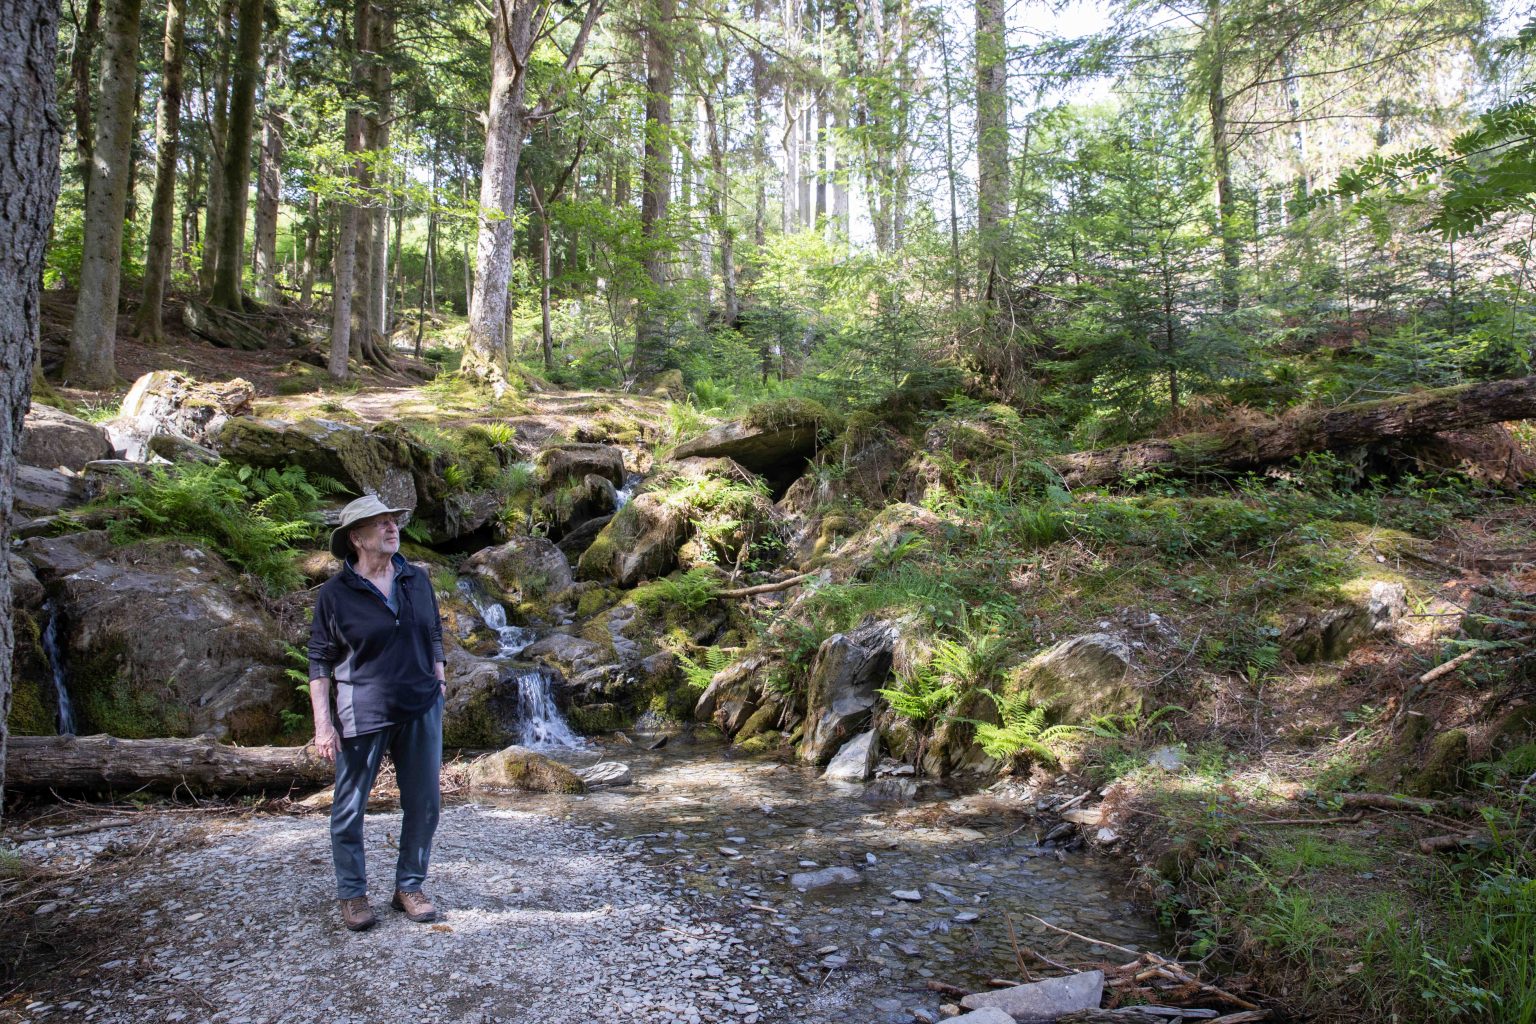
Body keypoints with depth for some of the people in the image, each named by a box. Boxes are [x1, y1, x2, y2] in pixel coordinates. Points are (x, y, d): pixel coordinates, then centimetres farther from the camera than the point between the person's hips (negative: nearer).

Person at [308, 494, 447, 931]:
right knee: (349, 808, 6)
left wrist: (438, 683, 10)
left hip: (421, 710, 4)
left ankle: (409, 887, 25)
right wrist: (322, 723, -9)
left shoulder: (417, 580, 4)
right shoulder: (335, 594, -7)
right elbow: (320, 661, -4)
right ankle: (352, 895, 24)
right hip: (362, 714, -3)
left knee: (424, 803, 9)